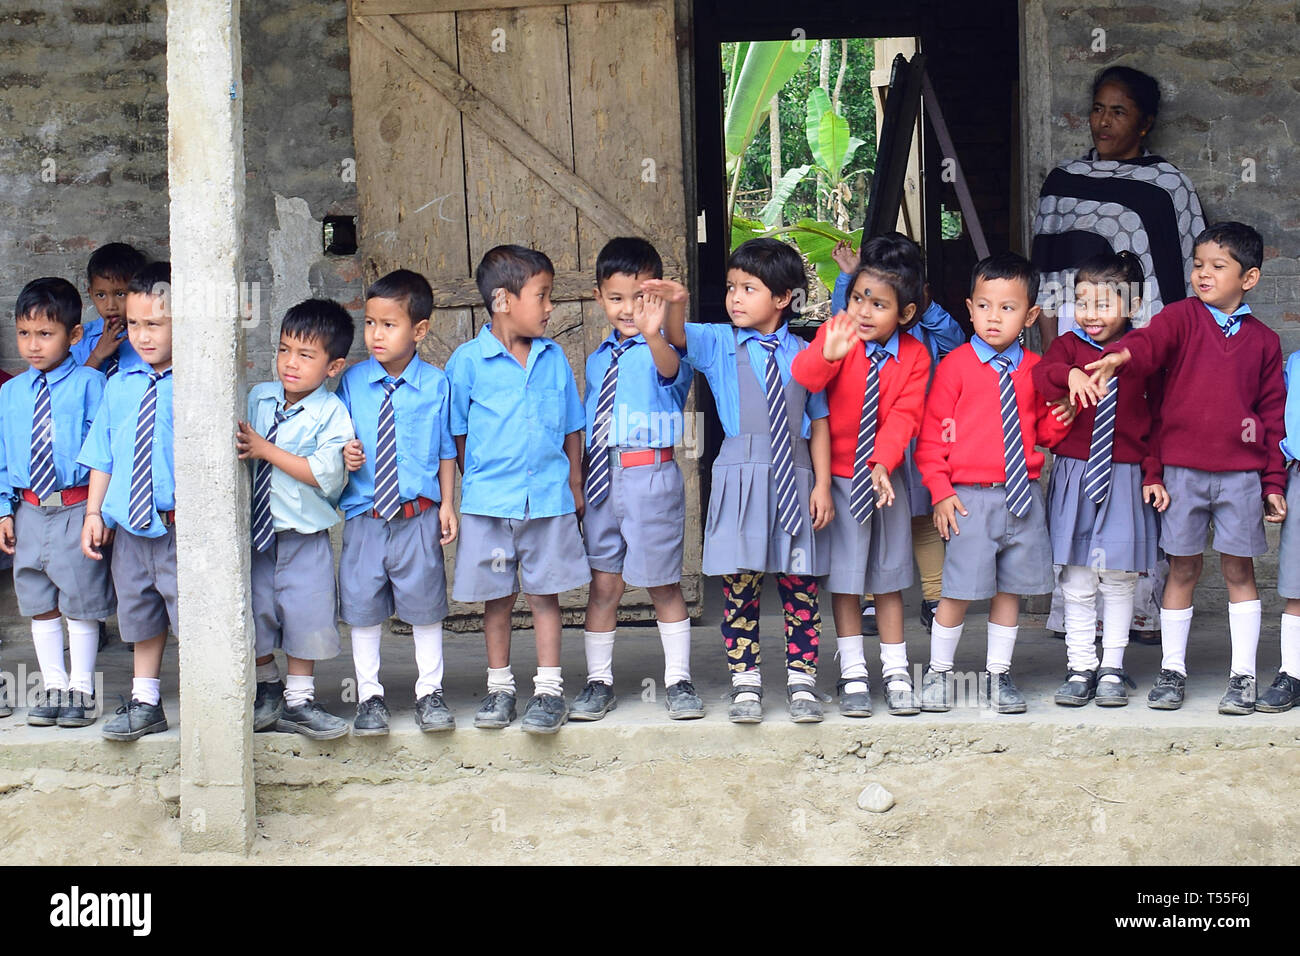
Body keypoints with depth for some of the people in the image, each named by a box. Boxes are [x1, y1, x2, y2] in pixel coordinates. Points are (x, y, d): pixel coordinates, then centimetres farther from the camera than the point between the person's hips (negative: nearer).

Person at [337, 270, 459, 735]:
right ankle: (369, 696, 21)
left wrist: (447, 505, 1)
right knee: (363, 608, 7)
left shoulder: (436, 384, -2)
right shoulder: (352, 382, 1)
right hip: (364, 517, 1)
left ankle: (430, 693, 23)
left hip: (418, 517, -1)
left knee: (424, 605, 9)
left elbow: (446, 449, 4)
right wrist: (343, 453, -14)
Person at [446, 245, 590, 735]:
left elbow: (571, 428, 12)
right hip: (488, 501, -1)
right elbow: (458, 433, 2)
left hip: (548, 497, 2)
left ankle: (549, 689, 12)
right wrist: (474, 482, 2)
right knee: (496, 597, 8)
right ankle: (499, 688, 20)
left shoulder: (553, 357, 5)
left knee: (544, 594, 5)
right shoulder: (469, 360, -4)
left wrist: (574, 487, 10)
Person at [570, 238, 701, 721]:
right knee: (603, 584, 8)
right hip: (601, 479, 5)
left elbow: (671, 371, -30)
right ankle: (598, 681, 18)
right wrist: (577, 480, 18)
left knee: (664, 584, 4)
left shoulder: (665, 351, -5)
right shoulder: (597, 360, 15)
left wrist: (653, 334, -51)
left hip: (649, 477, -5)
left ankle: (678, 680, 17)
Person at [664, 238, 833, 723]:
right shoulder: (719, 343, 4)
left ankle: (802, 681, 16)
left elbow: (819, 422, 7)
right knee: (739, 583, 1)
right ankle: (745, 684, 12)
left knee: (799, 584, 5)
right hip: (740, 474, -1)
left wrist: (822, 484, 1)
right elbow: (677, 335, -15)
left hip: (794, 475, 1)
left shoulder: (802, 353, 6)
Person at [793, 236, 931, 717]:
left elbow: (904, 417, -12)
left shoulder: (914, 357, -4)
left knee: (889, 577, 9)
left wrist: (883, 463, -25)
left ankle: (896, 673, 17)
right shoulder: (835, 337, -9)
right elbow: (803, 377, -27)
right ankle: (853, 675, 11)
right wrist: (827, 355, -48)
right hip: (838, 475, -1)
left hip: (885, 477, 2)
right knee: (844, 578, 3)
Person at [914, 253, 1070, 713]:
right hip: (970, 497, -4)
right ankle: (939, 671, 15)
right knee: (958, 591, -2)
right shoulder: (956, 365, -2)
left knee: (1010, 589, 10)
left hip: (1023, 496, 4)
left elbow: (1047, 431, 16)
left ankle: (998, 675, 22)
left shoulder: (1034, 369, 9)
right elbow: (931, 434, -2)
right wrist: (941, 492, -9)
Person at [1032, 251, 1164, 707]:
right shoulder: (1069, 347, 1)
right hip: (1073, 476, 0)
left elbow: (1158, 418, 5)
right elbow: (1039, 378, -18)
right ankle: (1080, 668, 15)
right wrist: (1069, 375, -38)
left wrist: (1153, 473, 1)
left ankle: (1112, 669, 17)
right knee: (1076, 580, 6)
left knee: (1119, 577, 7)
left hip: (1125, 477, 0)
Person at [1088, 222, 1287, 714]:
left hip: (1240, 472, 1)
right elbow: (1150, 341, -20)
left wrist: (1273, 483, 7)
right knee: (1182, 568, 6)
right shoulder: (1182, 317, 2)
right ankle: (1172, 670, 16)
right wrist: (1119, 355, -44)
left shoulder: (1263, 341, 7)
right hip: (1182, 467, -1)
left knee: (1239, 568, 6)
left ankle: (1243, 675, 15)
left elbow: (1272, 414, 10)